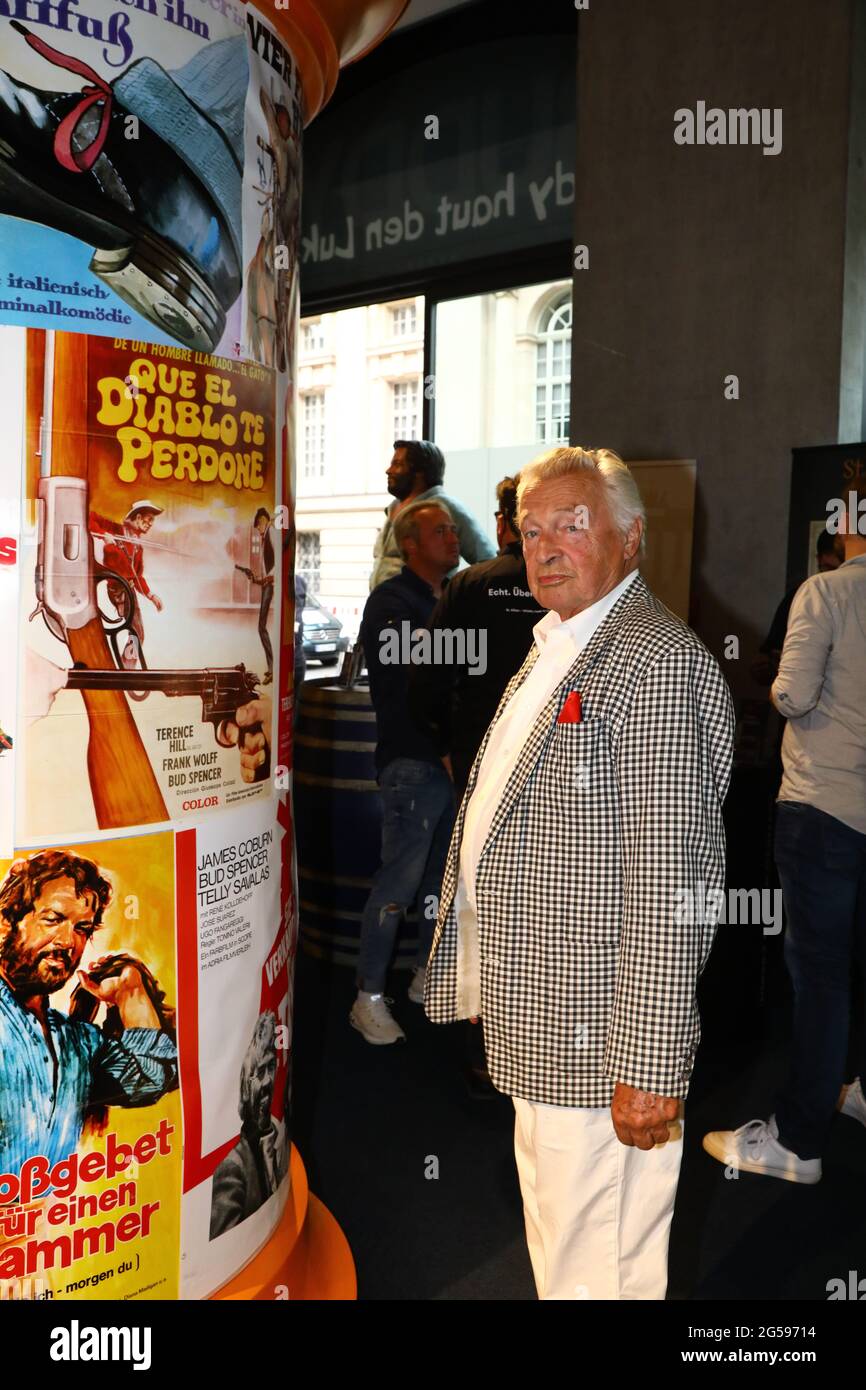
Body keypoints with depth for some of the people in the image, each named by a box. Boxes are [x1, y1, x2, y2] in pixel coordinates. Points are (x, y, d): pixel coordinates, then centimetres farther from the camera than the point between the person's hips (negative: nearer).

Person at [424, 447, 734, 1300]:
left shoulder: (656, 664, -19)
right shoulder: (553, 652, 13)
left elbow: (665, 884, -23)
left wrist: (651, 1069, -22)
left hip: (597, 1041, -9)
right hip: (541, 1035, 10)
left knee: (594, 1270, 7)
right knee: (557, 1255, 26)